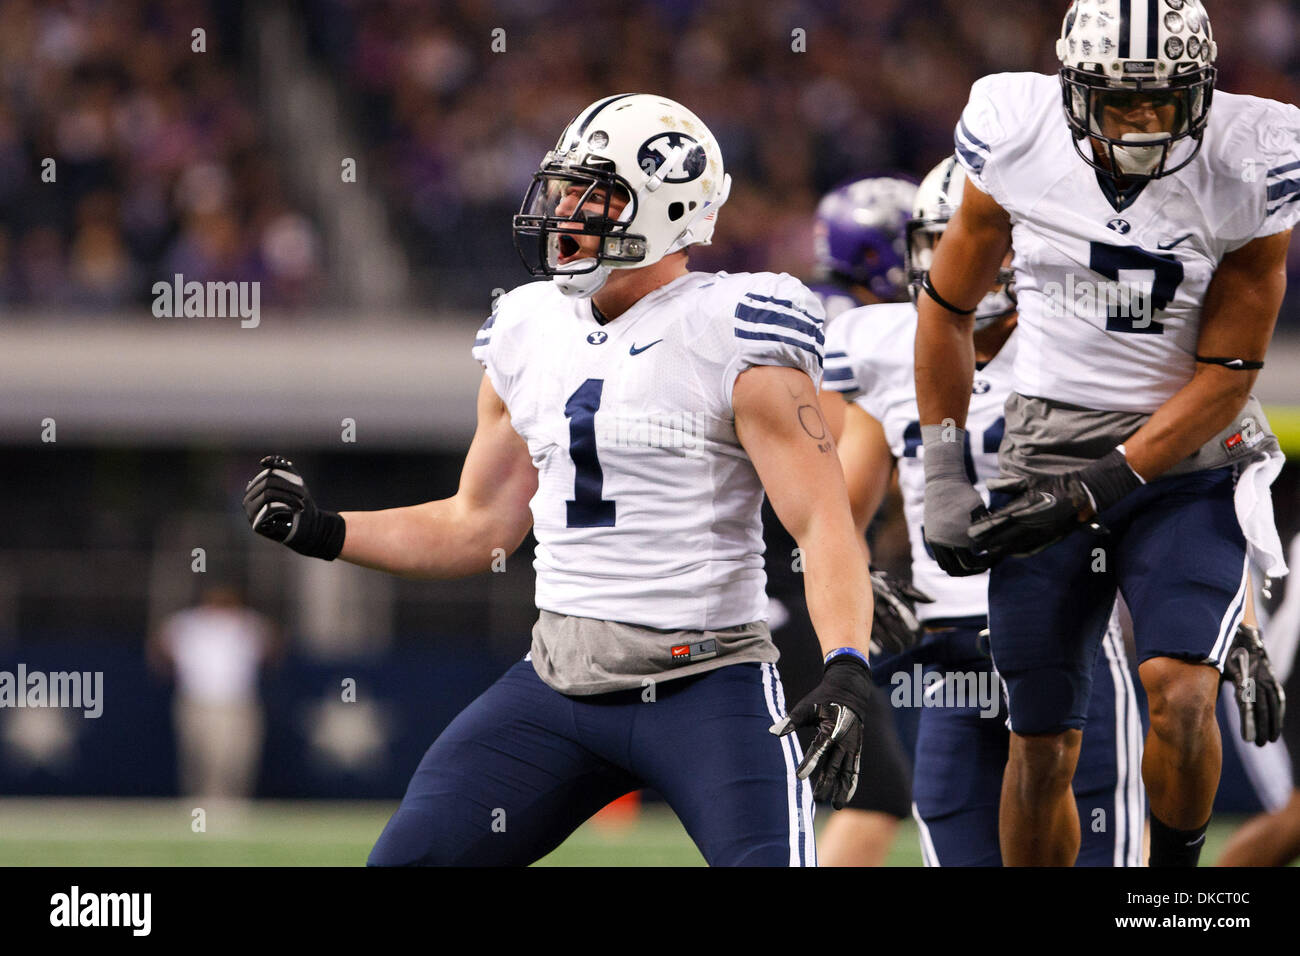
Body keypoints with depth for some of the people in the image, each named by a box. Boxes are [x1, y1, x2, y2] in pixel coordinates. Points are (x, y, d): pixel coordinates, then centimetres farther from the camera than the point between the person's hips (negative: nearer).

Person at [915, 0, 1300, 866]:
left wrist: (1095, 492, -17)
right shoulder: (1017, 140, -10)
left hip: (1187, 458, -2)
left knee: (1179, 690, -23)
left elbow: (1226, 373, -10)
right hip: (1046, 449, 2)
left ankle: (1176, 869, 1)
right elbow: (948, 307, 5)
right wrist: (944, 478, 2)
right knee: (1042, 743, 4)